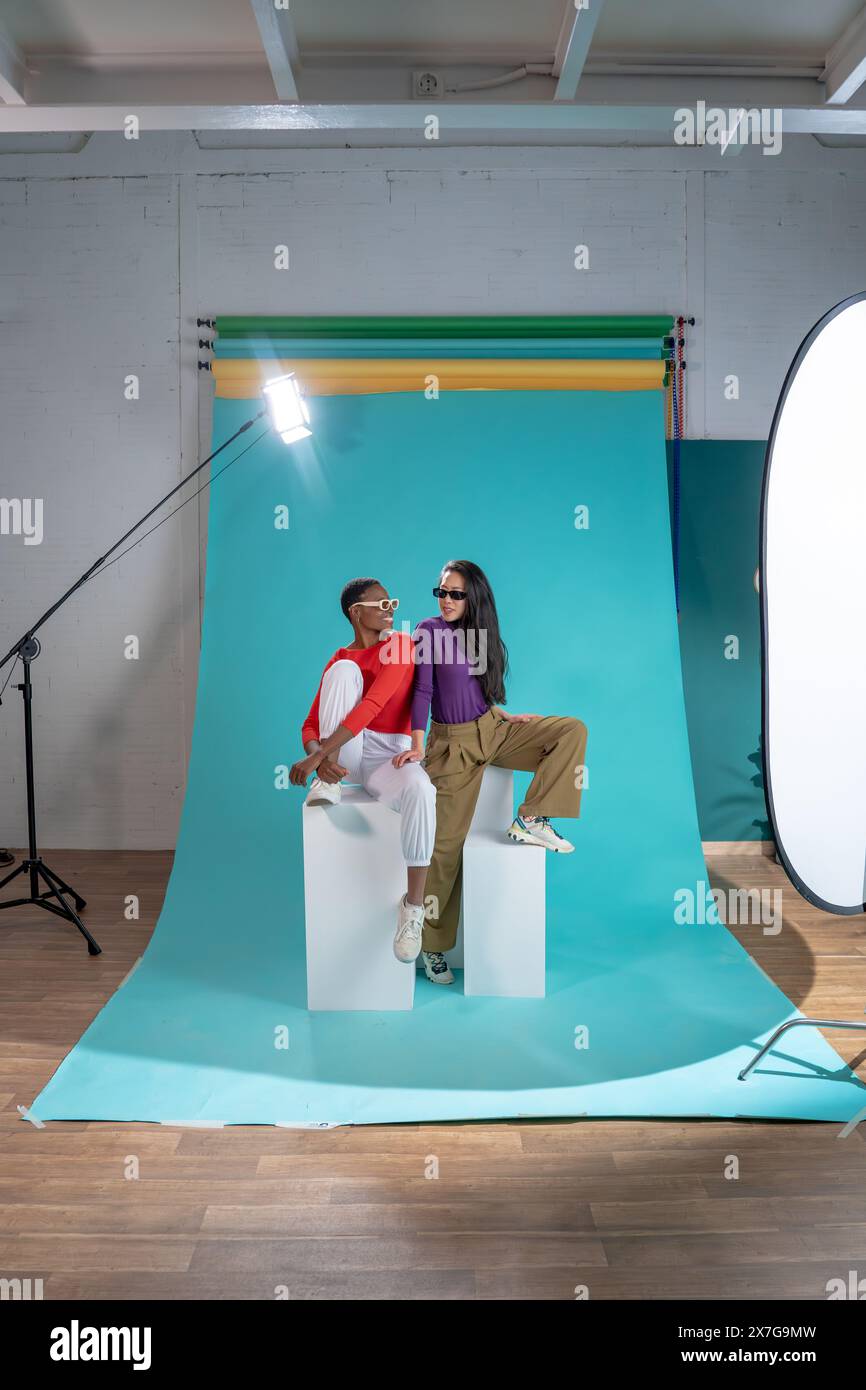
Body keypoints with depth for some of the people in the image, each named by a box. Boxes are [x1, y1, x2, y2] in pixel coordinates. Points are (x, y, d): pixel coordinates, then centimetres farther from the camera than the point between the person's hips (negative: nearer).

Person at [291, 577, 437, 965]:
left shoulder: (400, 644, -3)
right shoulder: (340, 659, 10)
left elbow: (372, 706, -19)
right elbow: (309, 726, 4)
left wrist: (315, 757, -25)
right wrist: (318, 756, -22)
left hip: (389, 756, -2)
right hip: (345, 754, 2)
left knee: (420, 789, -39)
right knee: (344, 670, -20)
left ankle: (412, 905, -21)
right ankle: (328, 783, -17)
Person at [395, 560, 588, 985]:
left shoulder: (481, 633, 8)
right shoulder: (430, 631, -9)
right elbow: (422, 690, -15)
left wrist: (507, 717, 11)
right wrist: (417, 745, -21)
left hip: (493, 727, 6)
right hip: (453, 742, -6)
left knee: (573, 730, -10)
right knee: (447, 842, -5)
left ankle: (530, 821, -11)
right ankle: (431, 945, 10)